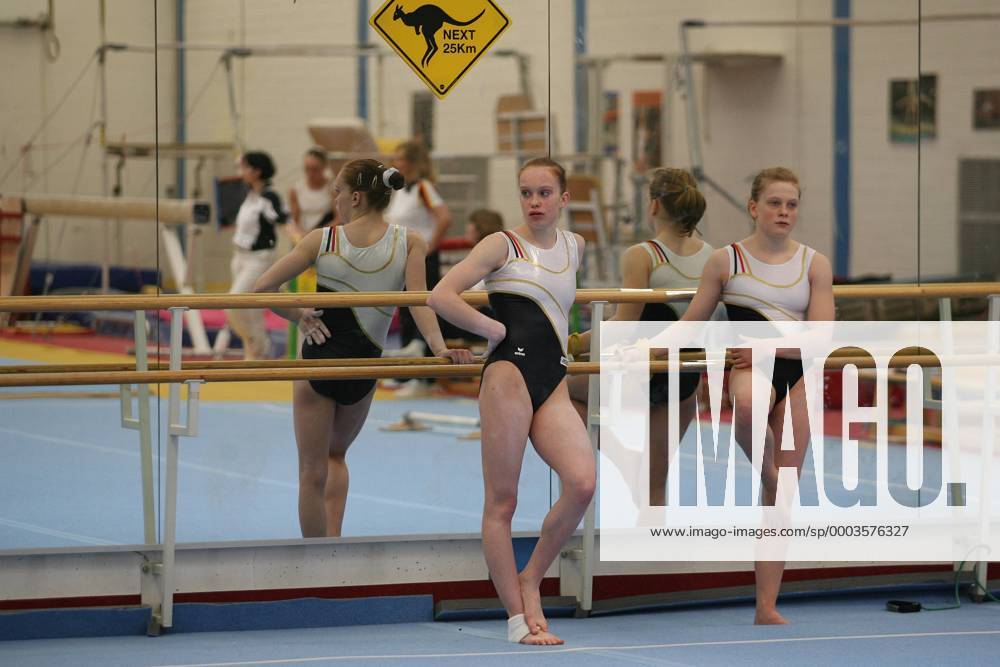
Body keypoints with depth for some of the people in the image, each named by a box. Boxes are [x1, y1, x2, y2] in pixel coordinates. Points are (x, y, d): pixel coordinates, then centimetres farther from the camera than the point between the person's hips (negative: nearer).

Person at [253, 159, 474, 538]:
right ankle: (333, 538, 14)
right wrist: (440, 348, -19)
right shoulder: (408, 243, -3)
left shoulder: (322, 240, -6)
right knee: (336, 454, 28)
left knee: (313, 471, 10)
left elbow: (263, 287, -8)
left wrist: (298, 317, 3)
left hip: (319, 360, -2)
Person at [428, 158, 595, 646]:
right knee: (501, 500, -4)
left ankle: (531, 579, 2)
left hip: (554, 384, 5)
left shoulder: (574, 247, 17)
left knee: (583, 482, -16)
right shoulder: (503, 244, -1)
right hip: (509, 373, -5)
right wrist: (497, 330, -8)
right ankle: (517, 618, 2)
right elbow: (441, 296, -12)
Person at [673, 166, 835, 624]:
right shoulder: (726, 261, 4)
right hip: (748, 367, -2)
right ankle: (764, 467, -11)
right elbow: (689, 327, 9)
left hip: (797, 376, 2)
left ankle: (767, 606, 4)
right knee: (748, 406, -43)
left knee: (782, 496, 0)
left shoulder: (814, 265, 6)